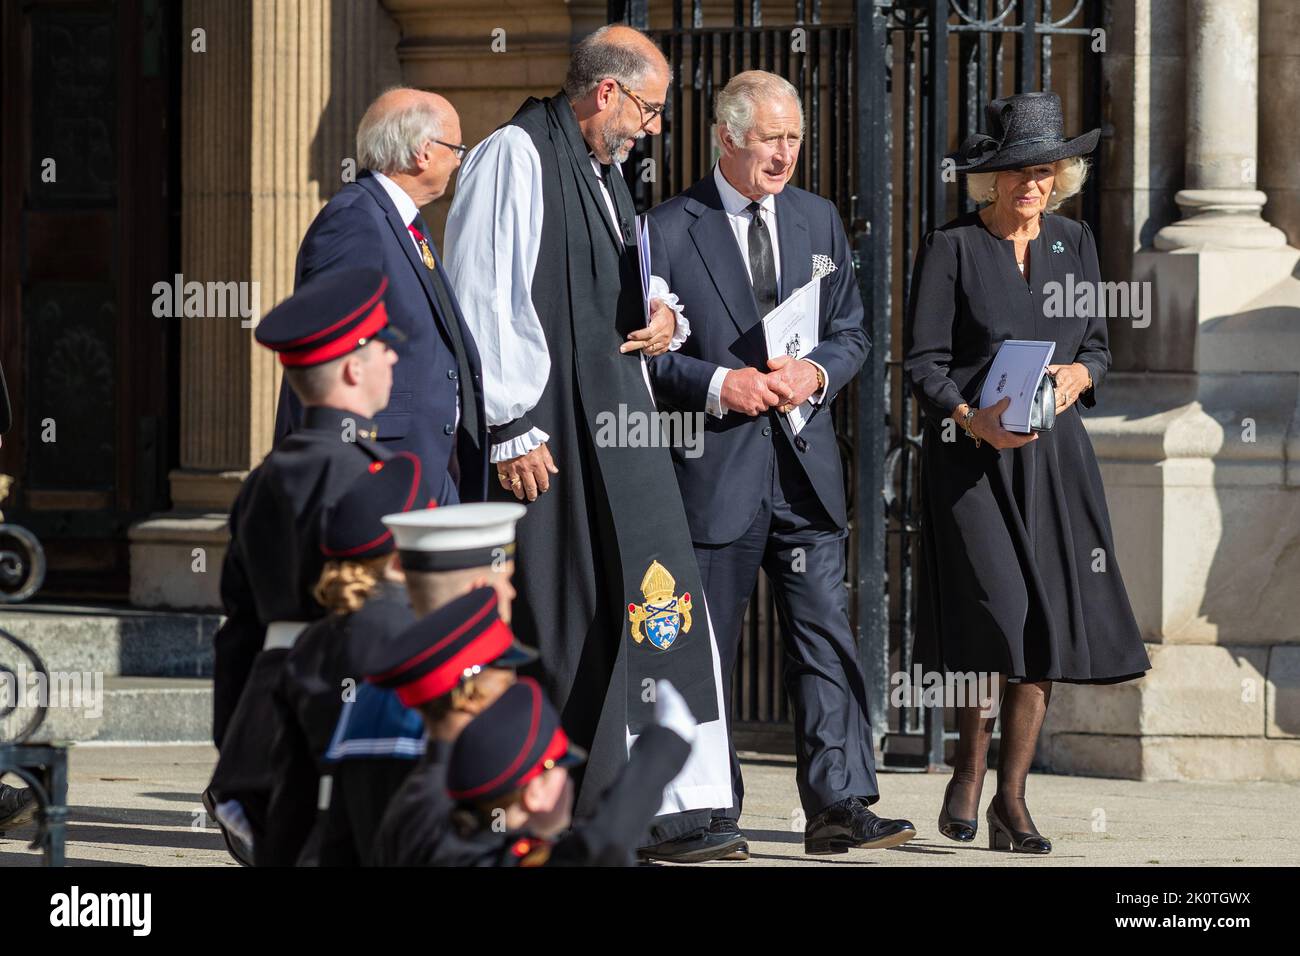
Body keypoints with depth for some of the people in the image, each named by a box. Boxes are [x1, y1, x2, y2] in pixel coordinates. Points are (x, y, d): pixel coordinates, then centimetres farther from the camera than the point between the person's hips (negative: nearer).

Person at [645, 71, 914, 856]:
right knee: (708, 649, 4)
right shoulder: (670, 230, -2)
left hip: (806, 466, 3)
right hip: (715, 468, -3)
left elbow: (854, 333, 14)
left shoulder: (819, 220, 12)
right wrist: (718, 384, -17)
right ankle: (711, 812, 13)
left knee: (827, 637, -3)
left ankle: (840, 806, -3)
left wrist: (816, 372, -7)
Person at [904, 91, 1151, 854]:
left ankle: (1011, 798, 6)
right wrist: (973, 418, -19)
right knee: (996, 613, -16)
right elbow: (924, 362, -3)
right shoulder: (952, 248, -1)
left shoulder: (1074, 242, 13)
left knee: (1050, 624, -2)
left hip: (1054, 455, 4)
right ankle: (969, 774, 6)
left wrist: (1080, 374, -4)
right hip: (972, 456, -4)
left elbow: (1099, 343, 19)